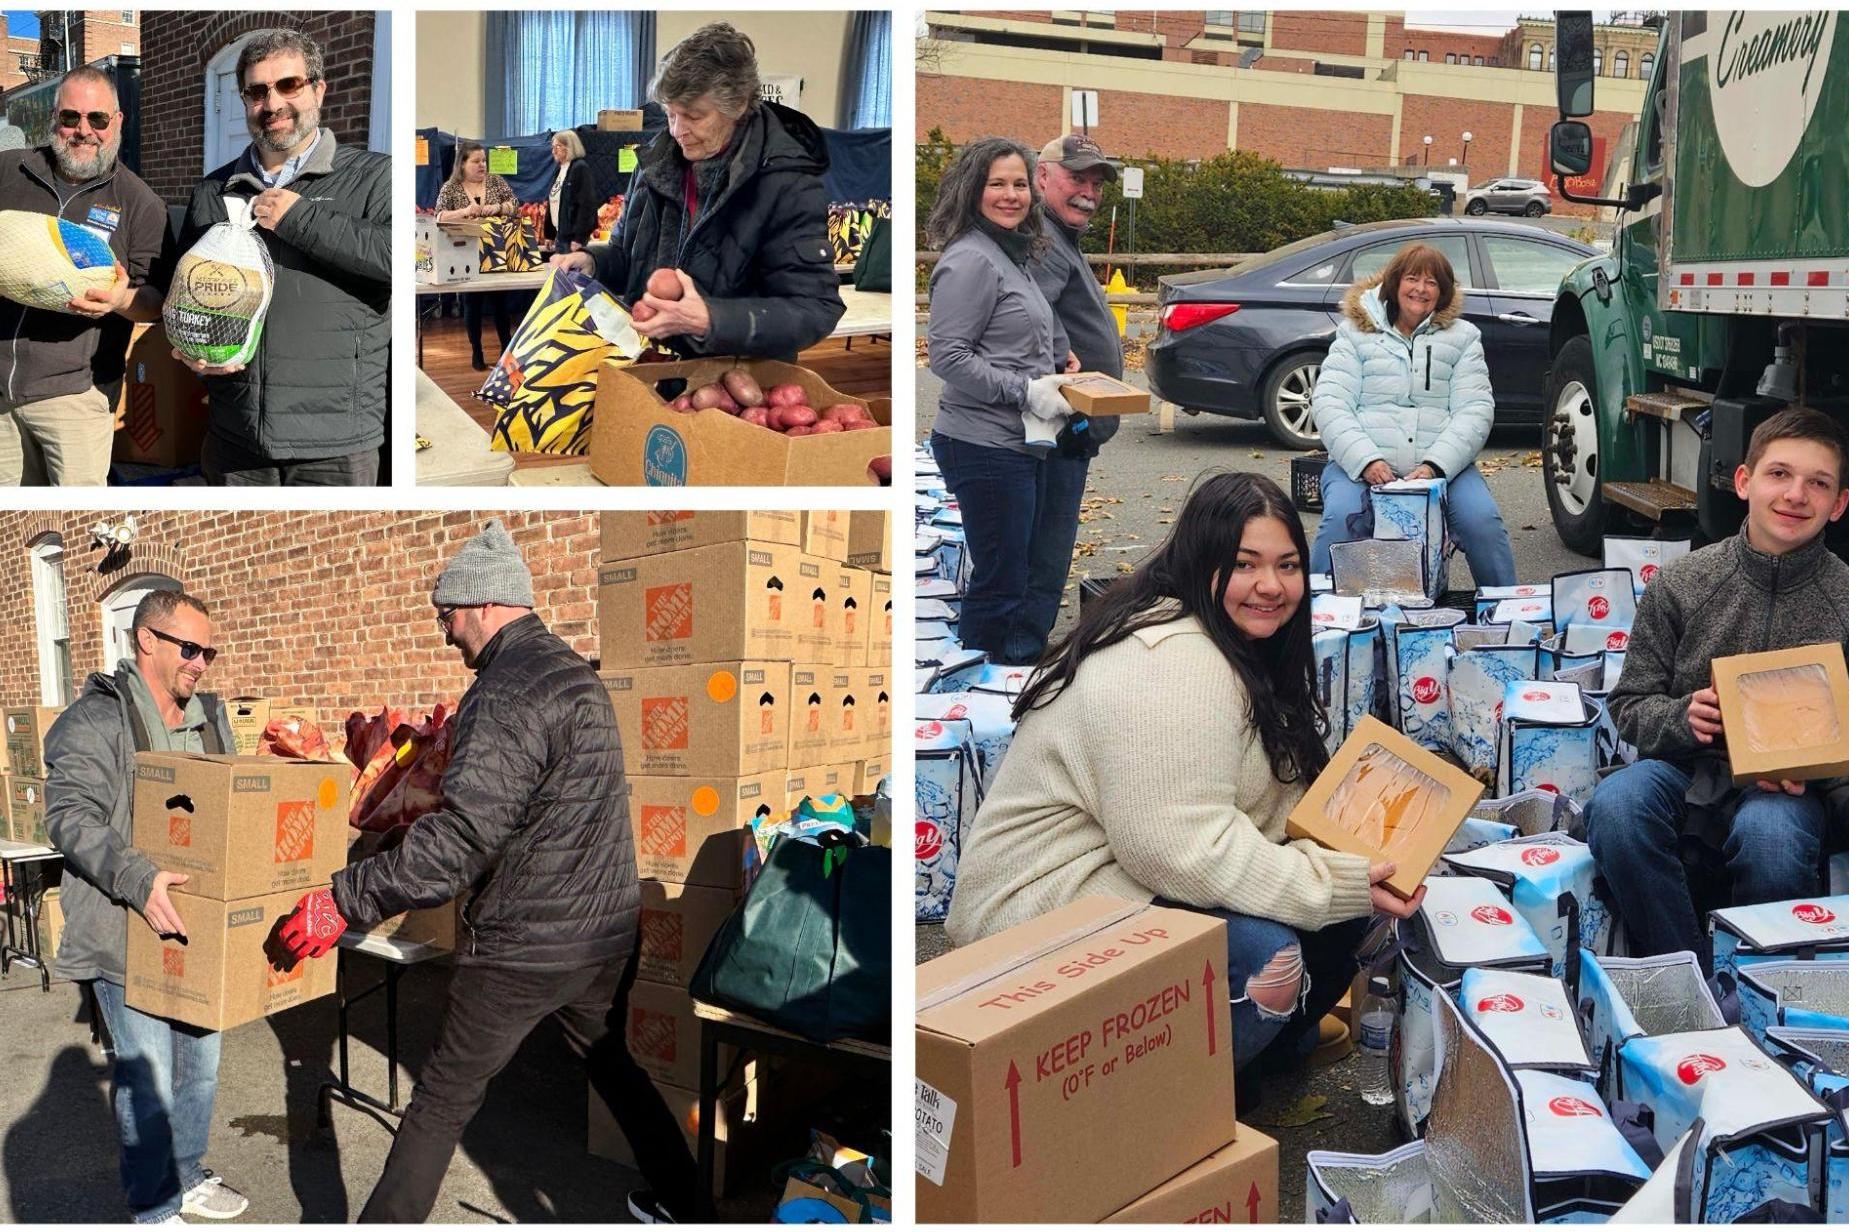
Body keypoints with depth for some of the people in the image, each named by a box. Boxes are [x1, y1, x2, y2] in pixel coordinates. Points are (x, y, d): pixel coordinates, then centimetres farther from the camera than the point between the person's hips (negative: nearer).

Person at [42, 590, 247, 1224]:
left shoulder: (210, 717, 11)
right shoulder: (95, 720, -12)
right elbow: (71, 816, -20)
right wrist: (138, 879, -32)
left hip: (198, 927, 7)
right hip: (128, 933, -7)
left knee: (200, 1063, 18)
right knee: (148, 1077, -1)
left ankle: (187, 1178, 37)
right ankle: (153, 1212, 15)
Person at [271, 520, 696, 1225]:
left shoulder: (507, 695, -20)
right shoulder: (577, 675, 10)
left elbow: (461, 838, -29)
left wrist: (347, 901, -25)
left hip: (522, 950, -8)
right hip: (608, 933, 8)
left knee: (444, 1099, 6)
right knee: (611, 1065, 26)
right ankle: (678, 1202, 32)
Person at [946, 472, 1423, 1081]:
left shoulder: (1237, 649, 11)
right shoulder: (1170, 664, -24)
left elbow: (1280, 800, 13)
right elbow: (1187, 846, -29)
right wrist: (1338, 884, -25)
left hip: (1136, 879, 10)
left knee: (1343, 907, -1)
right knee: (1268, 952, -28)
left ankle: (1283, 1037, 22)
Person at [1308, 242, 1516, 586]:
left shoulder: (1462, 337, 14)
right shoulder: (1356, 333, 11)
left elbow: (1475, 409, 2)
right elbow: (1329, 403, 0)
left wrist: (1435, 465, -16)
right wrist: (1365, 461, -17)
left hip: (1443, 465, 1)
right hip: (1362, 464, -1)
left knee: (1483, 522, -25)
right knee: (1340, 519, -32)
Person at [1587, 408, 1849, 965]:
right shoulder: (1680, 583, 0)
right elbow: (1630, 705, 6)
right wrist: (1680, 719, -15)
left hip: (1785, 788, -1)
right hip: (1684, 771, 1)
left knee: (1770, 836, -37)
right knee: (1615, 806, -33)